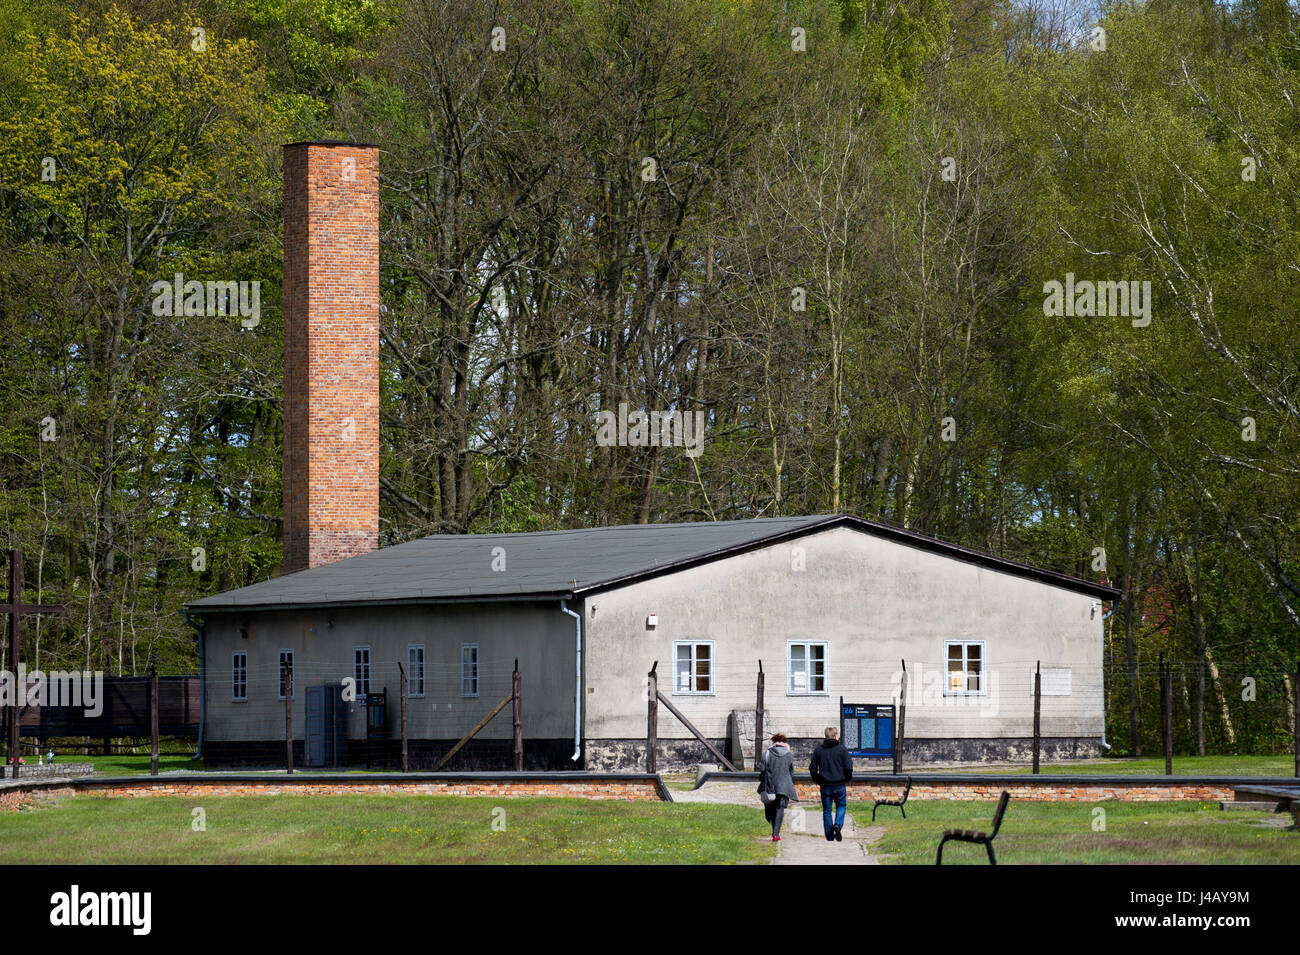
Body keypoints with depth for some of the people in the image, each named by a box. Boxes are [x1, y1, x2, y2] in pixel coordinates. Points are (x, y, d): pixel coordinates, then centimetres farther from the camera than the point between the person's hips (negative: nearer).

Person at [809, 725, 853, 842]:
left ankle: (829, 837, 6)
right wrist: (847, 779, 9)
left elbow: (812, 768, 3)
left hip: (825, 785, 2)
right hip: (840, 785, -2)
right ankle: (838, 824, -15)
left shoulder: (818, 750, 3)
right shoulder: (842, 749, -5)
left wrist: (817, 781, 16)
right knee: (840, 807, 13)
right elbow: (848, 767, -8)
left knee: (826, 810, 8)